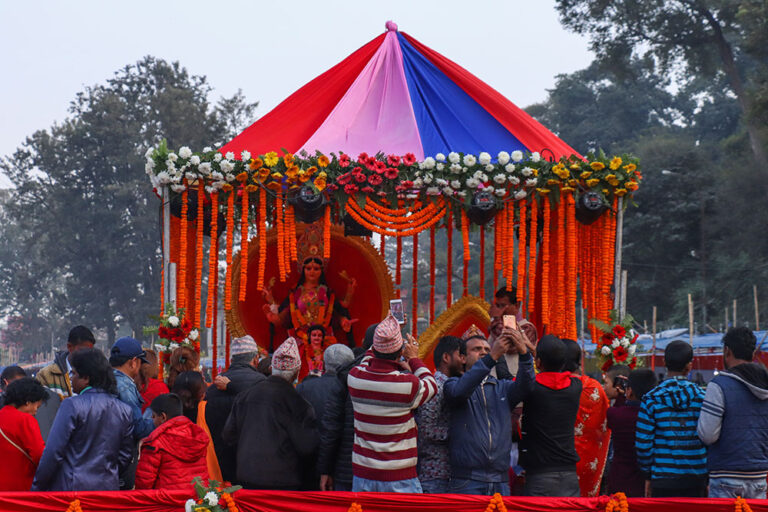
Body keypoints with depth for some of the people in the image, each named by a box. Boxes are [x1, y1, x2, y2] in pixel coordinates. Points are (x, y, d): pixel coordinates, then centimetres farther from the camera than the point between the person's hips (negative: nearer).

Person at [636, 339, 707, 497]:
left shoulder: (651, 399, -3)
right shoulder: (701, 396, 0)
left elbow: (643, 443, -3)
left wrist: (648, 476, 9)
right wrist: (708, 478, 10)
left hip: (663, 479, -1)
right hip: (696, 478, 1)